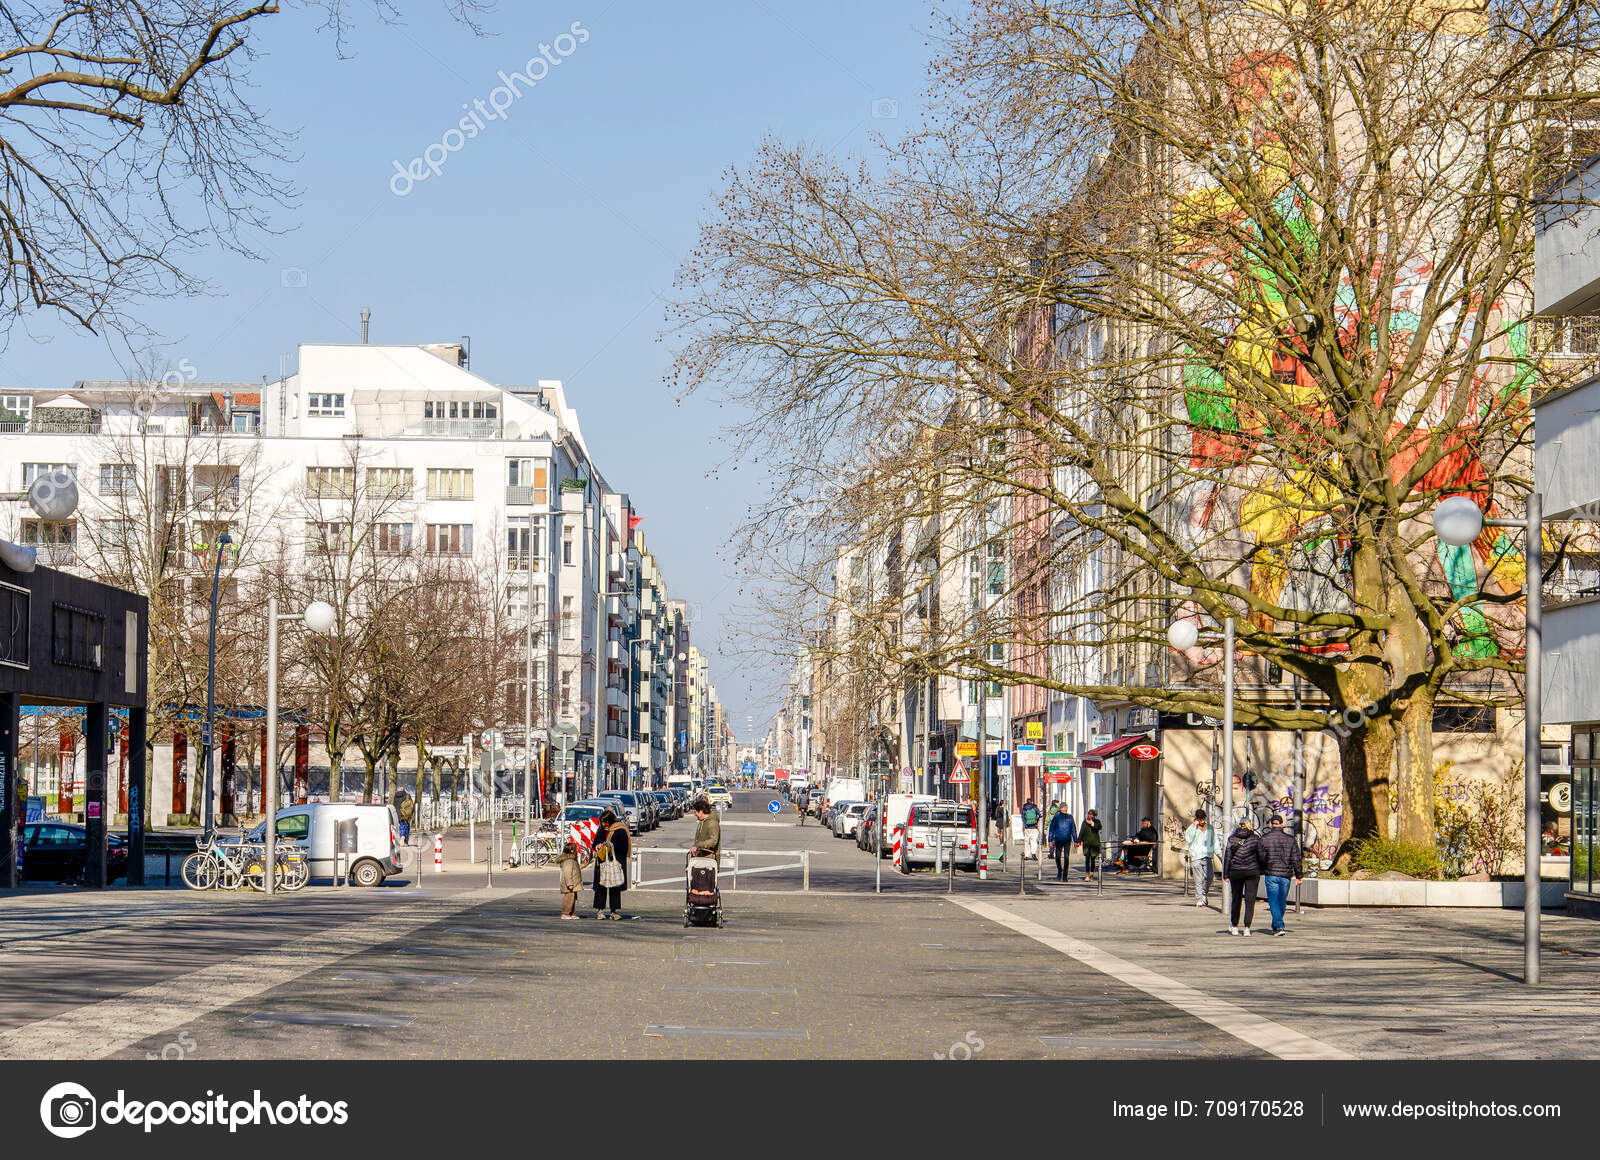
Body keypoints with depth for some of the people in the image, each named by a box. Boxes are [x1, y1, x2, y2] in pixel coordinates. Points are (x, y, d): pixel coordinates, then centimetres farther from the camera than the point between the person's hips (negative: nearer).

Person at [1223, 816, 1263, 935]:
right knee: (1250, 899, -1)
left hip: (1235, 871, 2)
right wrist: (1261, 869, 10)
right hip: (1252, 871, -2)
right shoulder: (1255, 838, -3)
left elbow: (1227, 857, 0)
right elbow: (1260, 855, -2)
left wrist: (1226, 874, 3)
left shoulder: (1232, 838, 0)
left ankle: (1234, 926, 20)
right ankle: (1247, 928, -9)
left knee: (1236, 898, 15)